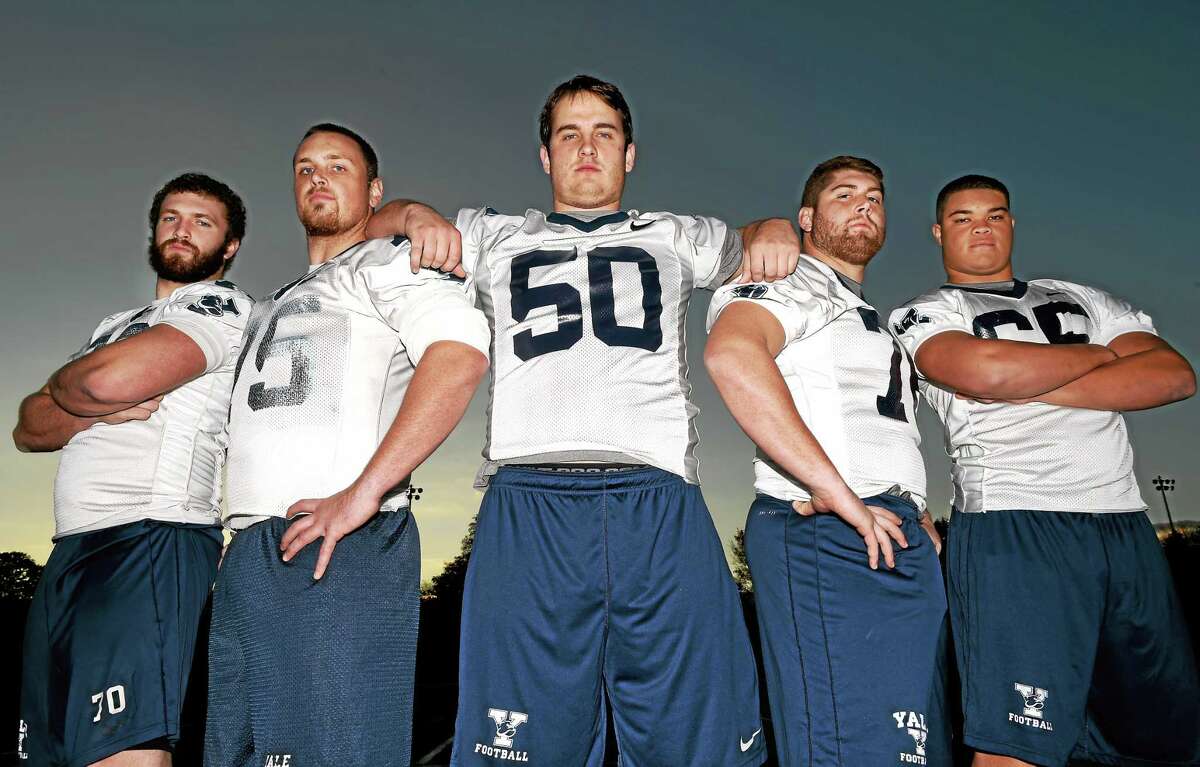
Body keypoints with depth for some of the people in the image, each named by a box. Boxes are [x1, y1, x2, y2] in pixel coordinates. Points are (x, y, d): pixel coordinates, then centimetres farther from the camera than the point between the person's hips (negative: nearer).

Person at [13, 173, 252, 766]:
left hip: (150, 541, -8)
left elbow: (113, 378, -16)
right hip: (69, 553, 9)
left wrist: (60, 385, 7)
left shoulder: (223, 306, 1)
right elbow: (28, 429, 17)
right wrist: (99, 405, -4)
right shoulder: (115, 324, 27)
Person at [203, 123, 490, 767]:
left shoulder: (386, 263, 4)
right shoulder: (277, 303, 30)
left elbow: (459, 355, -17)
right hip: (247, 555, 8)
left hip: (340, 548, -8)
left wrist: (363, 492, -21)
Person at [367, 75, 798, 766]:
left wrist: (775, 229, 16)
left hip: (658, 503, 1)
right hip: (528, 501, 0)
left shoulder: (674, 237, 27)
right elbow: (381, 220, 36)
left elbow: (756, 243, 40)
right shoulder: (497, 238, 27)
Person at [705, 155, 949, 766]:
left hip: (901, 543, 10)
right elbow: (730, 352, -23)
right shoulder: (789, 283, 0)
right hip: (825, 535, -9)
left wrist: (918, 518, 13)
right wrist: (836, 493, -25)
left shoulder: (875, 324, 31)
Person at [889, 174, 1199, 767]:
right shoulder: (925, 314, 9)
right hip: (1014, 529, -5)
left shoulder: (1081, 298, 23)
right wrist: (1102, 353, 3)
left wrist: (1030, 386, -6)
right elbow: (984, 371, -15)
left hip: (1128, 528, 6)